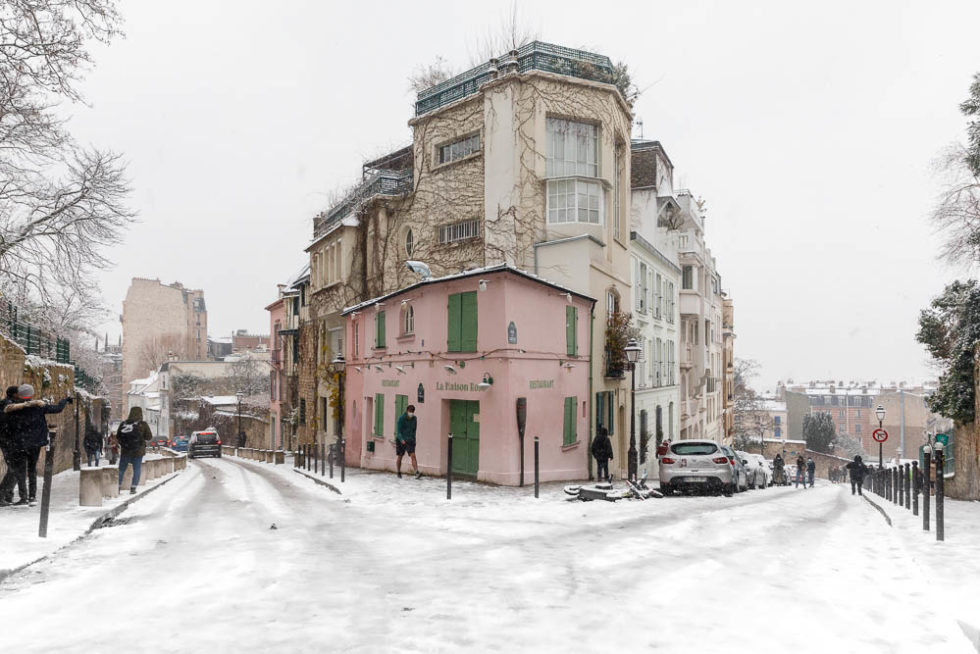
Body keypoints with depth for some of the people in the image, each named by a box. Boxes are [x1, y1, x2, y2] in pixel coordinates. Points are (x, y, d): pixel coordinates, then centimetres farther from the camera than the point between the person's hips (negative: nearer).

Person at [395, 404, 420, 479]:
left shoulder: (414, 419, 0)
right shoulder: (401, 418, -12)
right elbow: (398, 431, -15)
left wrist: (413, 438, 13)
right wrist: (401, 440, -30)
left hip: (410, 440, 2)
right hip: (400, 440, -2)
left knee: (413, 456, -14)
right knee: (400, 457, 9)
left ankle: (417, 473, -25)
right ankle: (399, 473, 27)